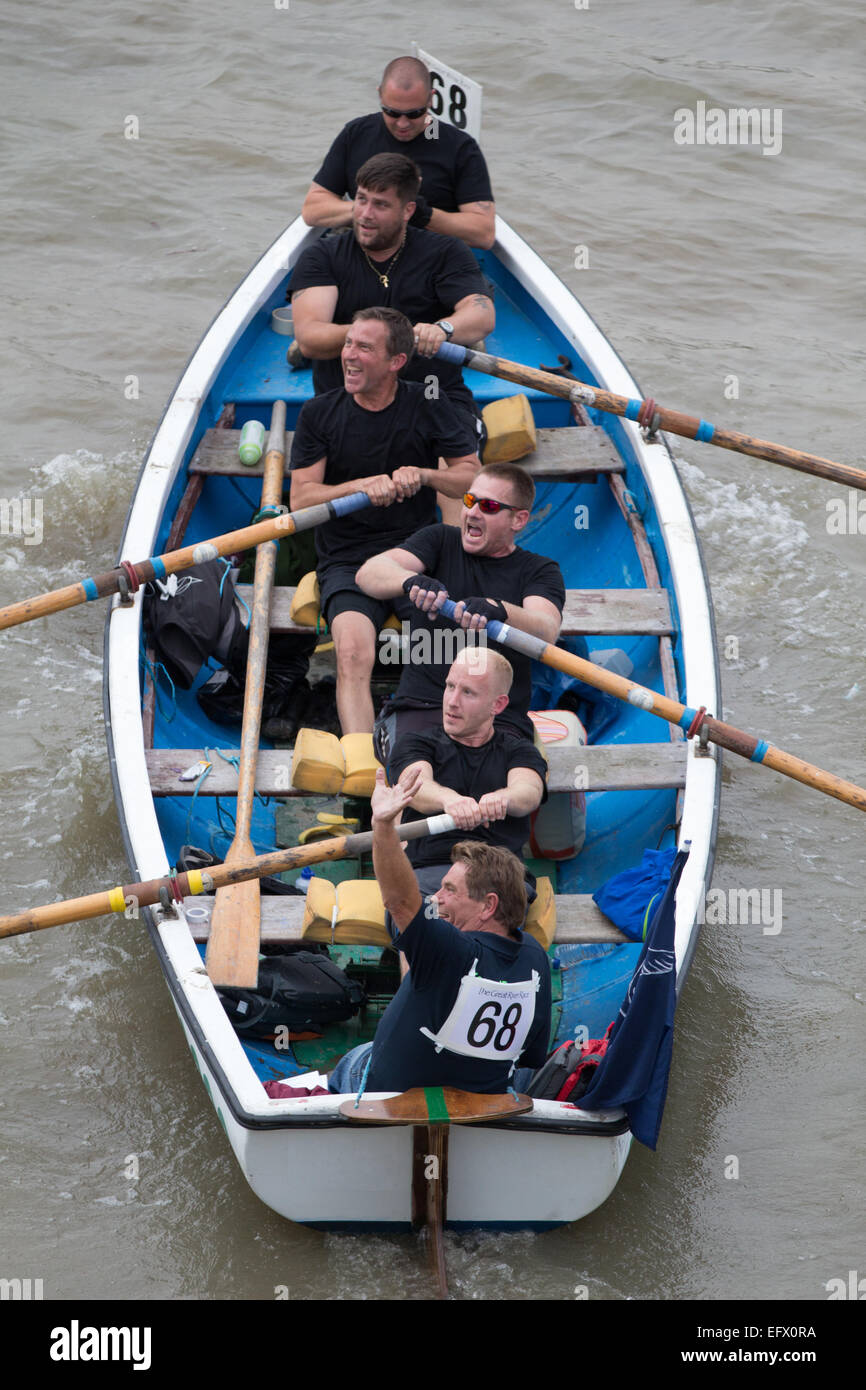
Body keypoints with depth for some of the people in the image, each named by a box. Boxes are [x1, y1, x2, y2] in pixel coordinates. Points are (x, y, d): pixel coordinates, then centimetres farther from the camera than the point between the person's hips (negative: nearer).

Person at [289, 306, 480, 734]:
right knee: (353, 653, -30)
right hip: (347, 561, -1)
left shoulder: (429, 407, 6)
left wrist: (424, 476, -14)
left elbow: (473, 476, 7)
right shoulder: (319, 414, 6)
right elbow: (300, 498, 1)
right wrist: (360, 486, -17)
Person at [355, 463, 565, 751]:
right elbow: (369, 573, -4)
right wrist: (410, 580, -29)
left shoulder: (540, 571, 10)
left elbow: (546, 632, -13)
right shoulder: (440, 541, 14)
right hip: (418, 706, 1)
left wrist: (497, 610, -36)